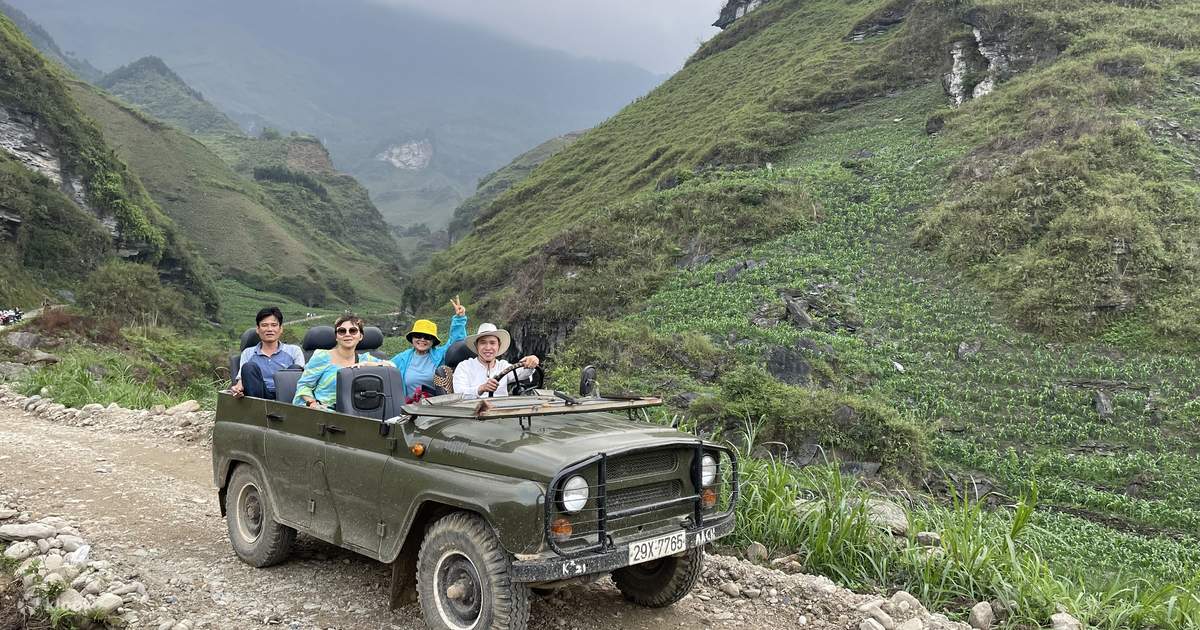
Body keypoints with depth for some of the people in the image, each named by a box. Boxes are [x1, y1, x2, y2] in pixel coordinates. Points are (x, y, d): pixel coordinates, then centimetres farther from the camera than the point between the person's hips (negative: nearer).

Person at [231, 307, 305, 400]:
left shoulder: (294, 350, 20)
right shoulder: (248, 353, 23)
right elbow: (242, 378, 12)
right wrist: (238, 388, -14)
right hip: (259, 396, 1)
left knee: (295, 368, -28)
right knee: (249, 367, -25)